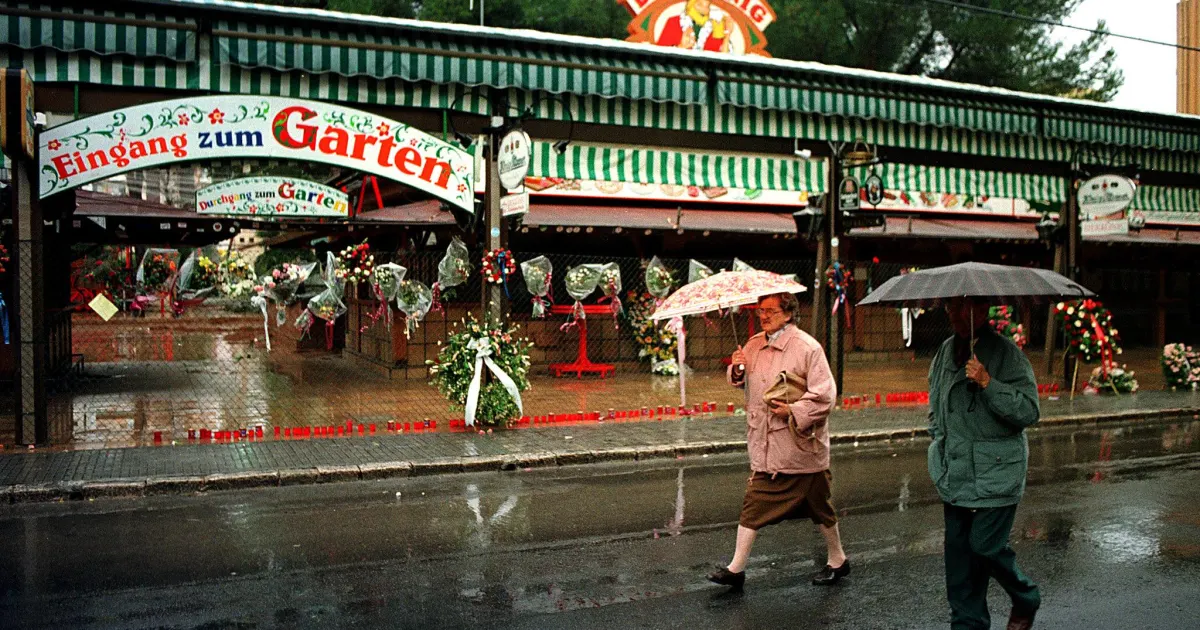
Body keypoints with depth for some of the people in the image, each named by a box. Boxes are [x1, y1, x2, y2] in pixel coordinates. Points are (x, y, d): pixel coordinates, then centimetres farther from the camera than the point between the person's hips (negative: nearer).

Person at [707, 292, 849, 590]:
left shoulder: (807, 348, -13)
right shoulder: (754, 345, 6)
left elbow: (825, 395, -16)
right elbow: (743, 382, 19)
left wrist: (794, 411, -22)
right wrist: (737, 370, -2)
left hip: (800, 443, -5)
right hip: (764, 444, 5)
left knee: (819, 505, 11)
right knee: (754, 504, 6)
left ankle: (837, 561, 32)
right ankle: (736, 568, 12)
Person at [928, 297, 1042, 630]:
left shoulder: (1006, 352, -10)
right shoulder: (946, 351, 9)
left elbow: (1029, 411, -16)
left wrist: (988, 383, -25)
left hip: (996, 472, -6)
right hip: (955, 473, 6)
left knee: (985, 544, -5)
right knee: (958, 548, 8)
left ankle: (1026, 599, 24)